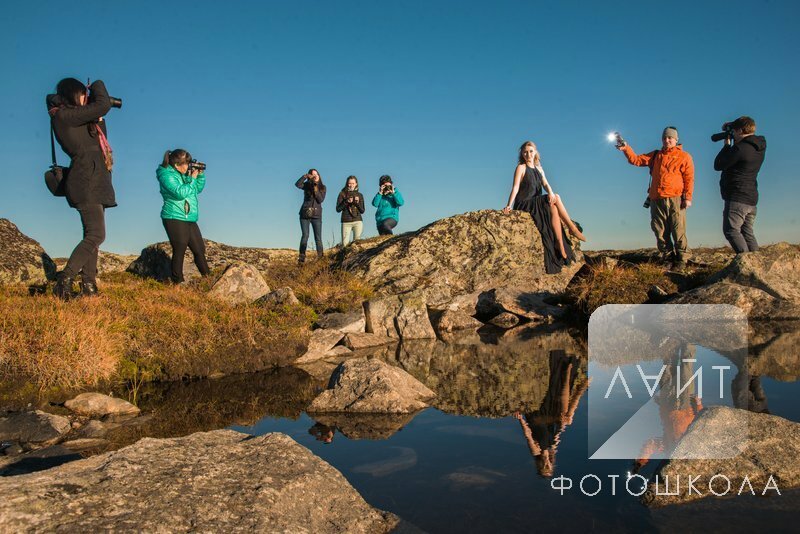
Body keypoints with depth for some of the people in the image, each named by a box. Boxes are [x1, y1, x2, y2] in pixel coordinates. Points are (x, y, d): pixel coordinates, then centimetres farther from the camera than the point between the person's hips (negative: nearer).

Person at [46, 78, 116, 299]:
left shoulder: (76, 119, 18)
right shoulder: (64, 115, -9)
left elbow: (98, 138, 28)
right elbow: (103, 105, -15)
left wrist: (99, 119, 15)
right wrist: (97, 86, 4)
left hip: (92, 183, 10)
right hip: (86, 183, -10)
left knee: (92, 235, 9)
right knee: (96, 235, -14)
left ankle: (88, 285, 11)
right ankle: (64, 280, -13)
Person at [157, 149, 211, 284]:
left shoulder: (184, 174, 14)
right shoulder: (166, 175, -11)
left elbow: (198, 189, 24)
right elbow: (180, 193, -24)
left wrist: (200, 175, 9)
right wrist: (192, 179, -16)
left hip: (189, 219, 8)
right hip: (174, 219, -8)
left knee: (199, 248, 10)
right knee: (179, 250, -4)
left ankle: (207, 276, 19)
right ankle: (178, 280, 6)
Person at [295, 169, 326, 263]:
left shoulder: (322, 187, 7)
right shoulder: (307, 185, 5)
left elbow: (321, 200, -5)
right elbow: (298, 184, -15)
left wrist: (316, 190, -15)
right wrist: (305, 176, -20)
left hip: (316, 215, 1)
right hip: (305, 214, -1)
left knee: (318, 237, -2)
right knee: (305, 235, -7)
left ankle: (320, 257, 0)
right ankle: (302, 257, -8)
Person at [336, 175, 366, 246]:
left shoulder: (359, 195, 13)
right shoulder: (342, 194, 8)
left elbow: (362, 211, 10)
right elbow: (338, 209, 2)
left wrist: (357, 203, -6)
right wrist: (346, 202, -10)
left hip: (357, 221, 1)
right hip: (346, 222, -1)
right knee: (345, 243, -9)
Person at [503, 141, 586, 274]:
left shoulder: (539, 169, 17)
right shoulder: (521, 168, -2)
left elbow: (546, 184, 1)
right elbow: (515, 187, -13)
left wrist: (550, 192, -23)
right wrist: (509, 205, -27)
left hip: (536, 203, 6)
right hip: (523, 204, -6)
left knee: (554, 209, -23)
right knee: (556, 199, -21)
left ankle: (560, 245, -22)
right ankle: (572, 227, -14)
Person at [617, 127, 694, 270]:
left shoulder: (684, 156, 8)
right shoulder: (655, 155, 20)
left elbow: (689, 178, 0)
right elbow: (636, 160, 13)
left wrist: (688, 197, -9)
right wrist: (626, 149, -4)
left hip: (675, 199, -4)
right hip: (656, 200, 4)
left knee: (678, 232, -5)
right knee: (660, 232, 5)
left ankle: (681, 259, 2)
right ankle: (668, 257, 15)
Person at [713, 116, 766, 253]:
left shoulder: (740, 148, -18)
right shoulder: (760, 147, 10)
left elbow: (718, 165, -10)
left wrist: (726, 145, 2)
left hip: (737, 198, -9)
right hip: (752, 199, 9)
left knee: (731, 230, -9)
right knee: (747, 233, 13)